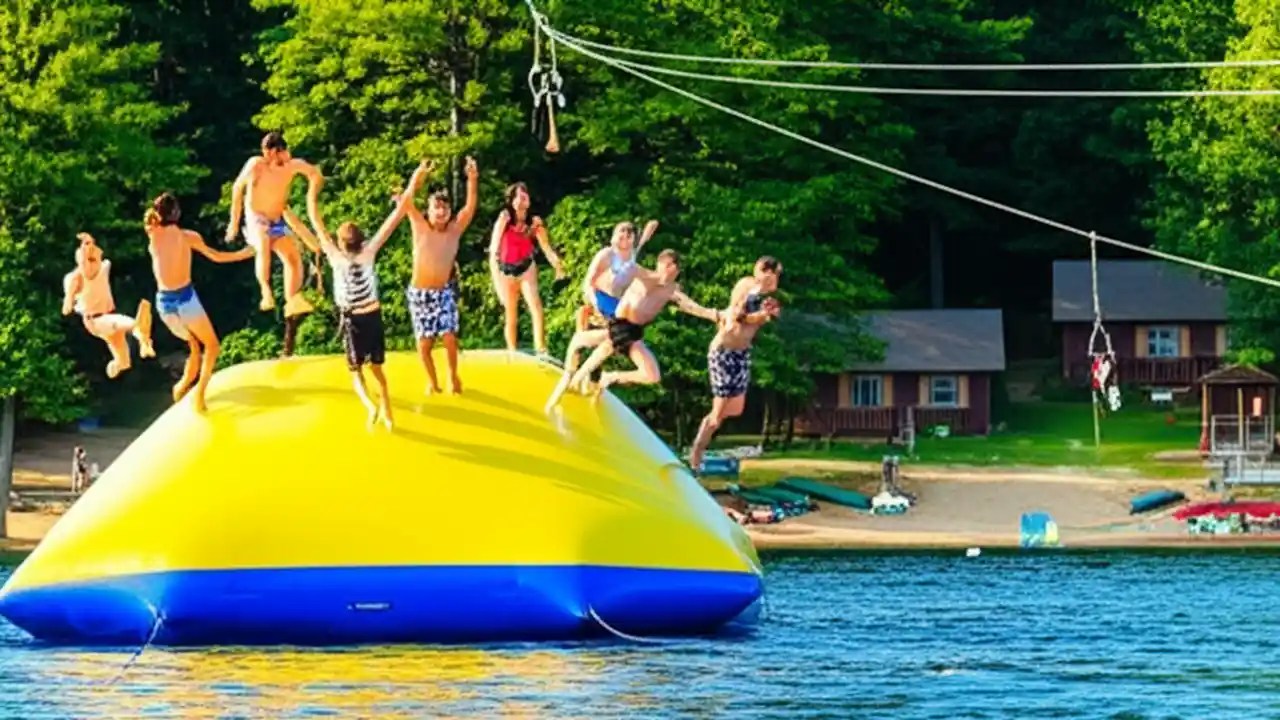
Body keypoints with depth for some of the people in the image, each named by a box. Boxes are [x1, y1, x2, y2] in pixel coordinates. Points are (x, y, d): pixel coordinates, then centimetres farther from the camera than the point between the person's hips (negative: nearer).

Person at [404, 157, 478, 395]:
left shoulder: (455, 230, -7)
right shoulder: (421, 228, -10)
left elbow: (470, 206, -19)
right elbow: (408, 201, -23)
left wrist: (472, 180, -34)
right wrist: (418, 177, -40)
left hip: (444, 292, 0)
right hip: (419, 292, 0)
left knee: (449, 337, -10)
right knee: (424, 341, 3)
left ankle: (453, 375, 16)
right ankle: (431, 380, 25)